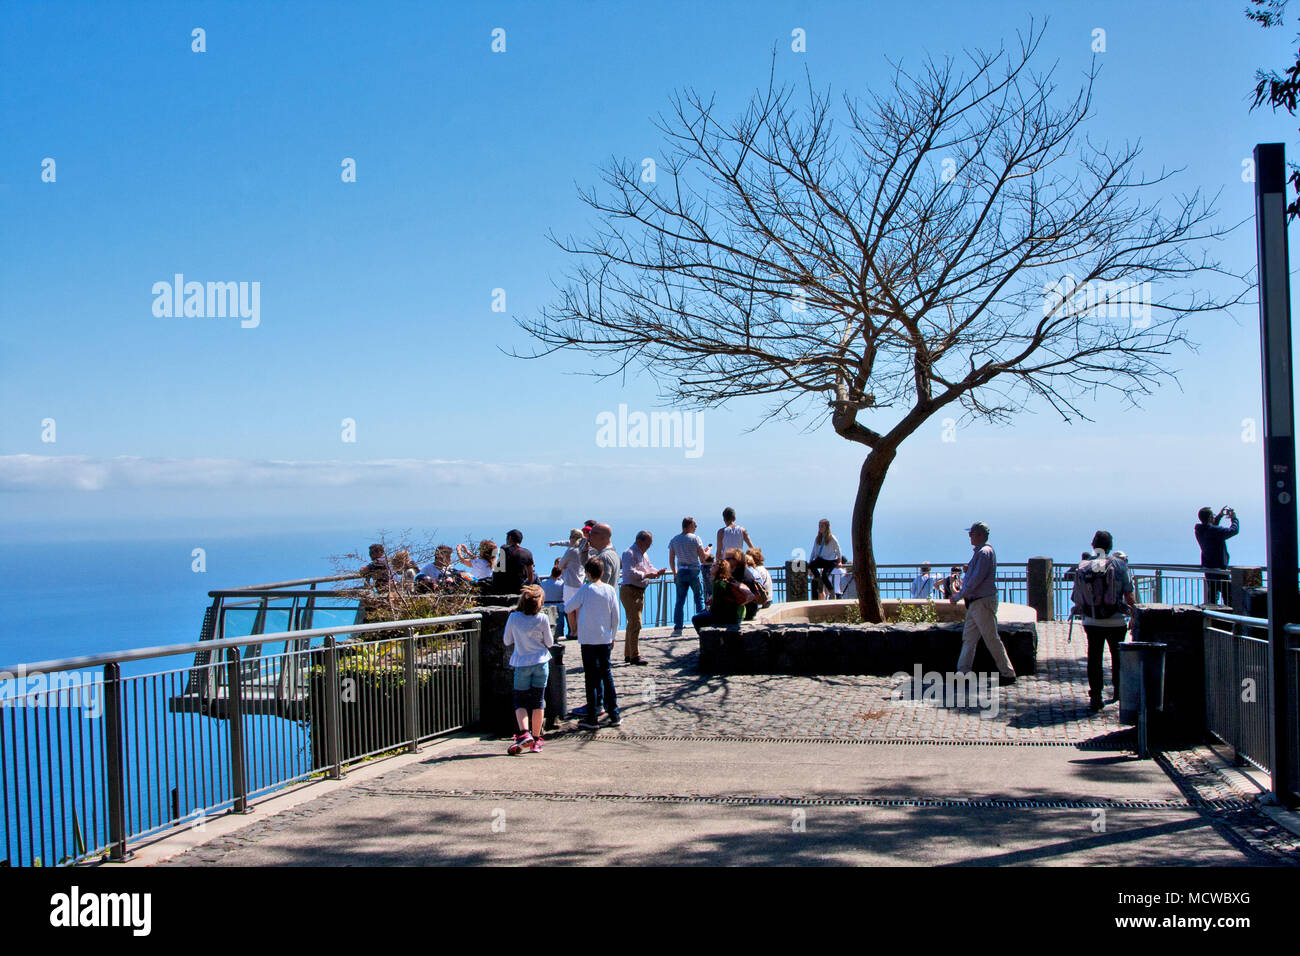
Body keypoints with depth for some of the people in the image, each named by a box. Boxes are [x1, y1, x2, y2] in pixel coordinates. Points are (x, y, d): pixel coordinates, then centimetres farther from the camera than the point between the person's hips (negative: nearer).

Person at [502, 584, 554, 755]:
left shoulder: (513, 617, -8)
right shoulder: (542, 619, -9)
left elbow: (507, 641, 3)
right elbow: (549, 642, 0)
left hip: (522, 664, -1)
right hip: (541, 663, 1)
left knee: (520, 702, 6)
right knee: (537, 702, 8)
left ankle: (524, 733, -15)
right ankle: (536, 740, 11)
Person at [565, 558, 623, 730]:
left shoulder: (585, 590, -10)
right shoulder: (610, 590, 0)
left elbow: (567, 608, 0)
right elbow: (616, 616, 4)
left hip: (588, 640, -4)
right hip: (606, 639, 4)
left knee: (591, 677, 0)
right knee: (607, 674, 13)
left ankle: (592, 718, 1)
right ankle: (614, 715, 14)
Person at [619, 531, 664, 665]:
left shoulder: (643, 554, 18)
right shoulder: (629, 554, -13)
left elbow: (650, 568, 22)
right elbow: (630, 572, -24)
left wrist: (657, 572, 1)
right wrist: (646, 575, -23)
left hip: (640, 592, 10)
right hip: (630, 591, -10)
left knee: (632, 623, 14)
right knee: (635, 624, -12)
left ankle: (628, 654, 22)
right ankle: (634, 656, -10)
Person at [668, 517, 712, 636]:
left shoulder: (674, 540, 6)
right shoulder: (695, 538, -6)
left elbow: (671, 560, 9)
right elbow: (703, 558, -6)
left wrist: (675, 573, 21)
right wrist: (707, 551, 14)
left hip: (681, 572, 3)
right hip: (694, 572, -3)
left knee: (680, 601, 5)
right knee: (699, 599, 7)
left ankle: (677, 628, 0)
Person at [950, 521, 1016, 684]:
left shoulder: (985, 552, -16)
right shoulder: (980, 552, 15)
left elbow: (976, 579, -21)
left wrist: (958, 595, -15)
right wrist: (960, 589, 15)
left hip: (983, 602, -10)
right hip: (975, 603, 10)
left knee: (992, 639, -5)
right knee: (969, 638, 8)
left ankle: (1008, 674, 2)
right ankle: (963, 672, 9)